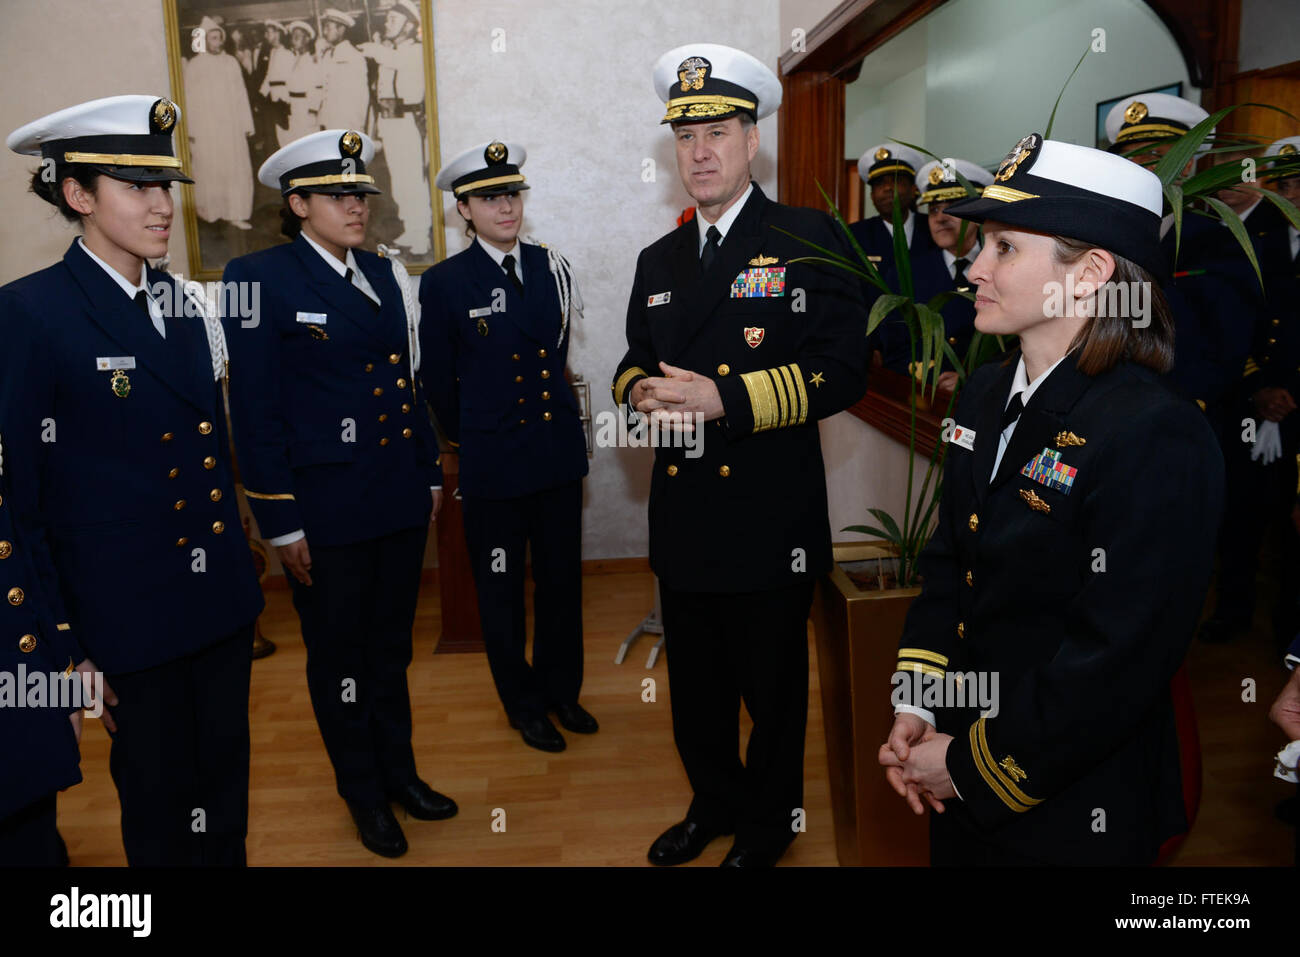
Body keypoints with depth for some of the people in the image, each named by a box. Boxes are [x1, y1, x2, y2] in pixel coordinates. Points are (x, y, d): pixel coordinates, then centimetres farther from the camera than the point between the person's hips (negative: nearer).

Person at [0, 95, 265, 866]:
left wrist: (238, 567, 14)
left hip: (223, 601, 5)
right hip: (130, 616, -5)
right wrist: (67, 647, -10)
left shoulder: (185, 305, 7)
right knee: (159, 801, 13)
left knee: (226, 781, 18)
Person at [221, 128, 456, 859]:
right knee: (340, 658, 12)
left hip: (401, 500, 5)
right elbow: (255, 412, -11)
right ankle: (365, 793, 31)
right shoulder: (259, 279, -9)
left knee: (391, 647, 19)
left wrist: (431, 474, 14)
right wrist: (282, 524, -12)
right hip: (324, 511, -5)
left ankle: (399, 770, 37)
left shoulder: (386, 275, 9)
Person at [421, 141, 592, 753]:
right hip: (492, 458, -3)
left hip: (559, 449, 4)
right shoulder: (444, 283, -6)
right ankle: (524, 704, 29)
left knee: (561, 578, 14)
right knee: (501, 589, 10)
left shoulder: (552, 267, 5)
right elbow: (439, 383, 3)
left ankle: (561, 689, 34)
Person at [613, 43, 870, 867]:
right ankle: (714, 805, 41)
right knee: (696, 684, 18)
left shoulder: (808, 240, -6)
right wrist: (642, 392, -5)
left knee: (773, 687, 11)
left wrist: (726, 399, -23)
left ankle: (771, 819, 35)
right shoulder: (659, 261, 14)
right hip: (684, 518, 6)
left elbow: (844, 368, -15)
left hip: (771, 521, -5)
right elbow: (636, 361, 20)